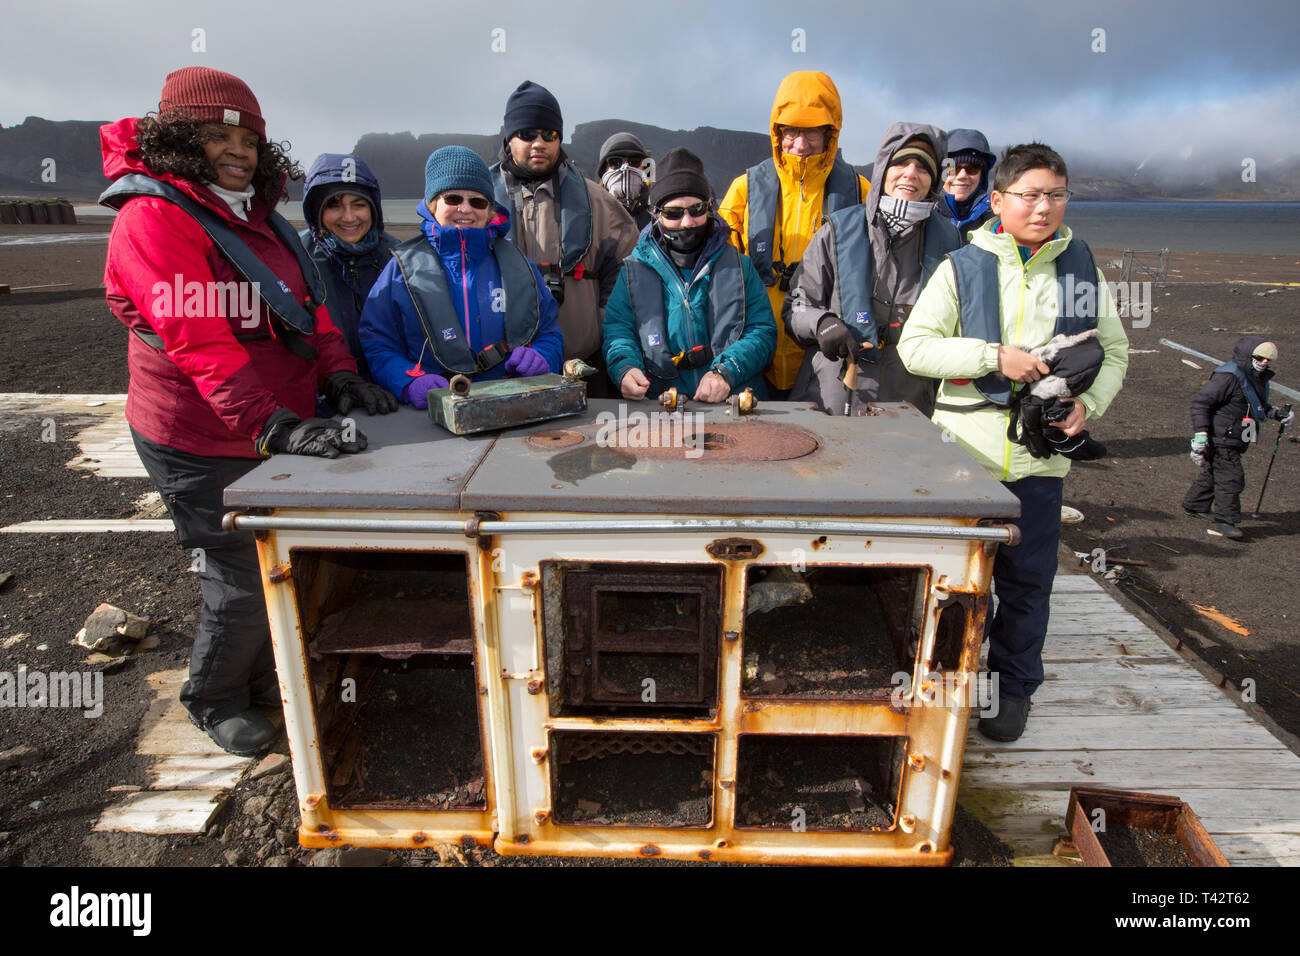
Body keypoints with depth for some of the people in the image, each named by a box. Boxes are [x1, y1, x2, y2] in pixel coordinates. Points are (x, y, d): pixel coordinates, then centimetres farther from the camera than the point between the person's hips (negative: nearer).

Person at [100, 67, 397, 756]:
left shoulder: (256, 214, 11)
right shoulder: (154, 217, -16)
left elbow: (305, 301, 12)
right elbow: (199, 343, -26)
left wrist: (339, 376, -3)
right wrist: (278, 427, -33)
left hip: (277, 431, 8)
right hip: (205, 447, -8)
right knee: (241, 581, 4)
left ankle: (265, 679, 41)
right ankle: (214, 700, 32)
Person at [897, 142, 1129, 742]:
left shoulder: (1082, 268, 8)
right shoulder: (963, 268, -1)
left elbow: (1113, 349, 16)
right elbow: (914, 346, -8)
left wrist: (1089, 402, -3)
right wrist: (995, 356, -18)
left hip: (1040, 457, 2)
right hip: (963, 450, -2)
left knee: (1027, 580, 10)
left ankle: (1013, 687, 31)